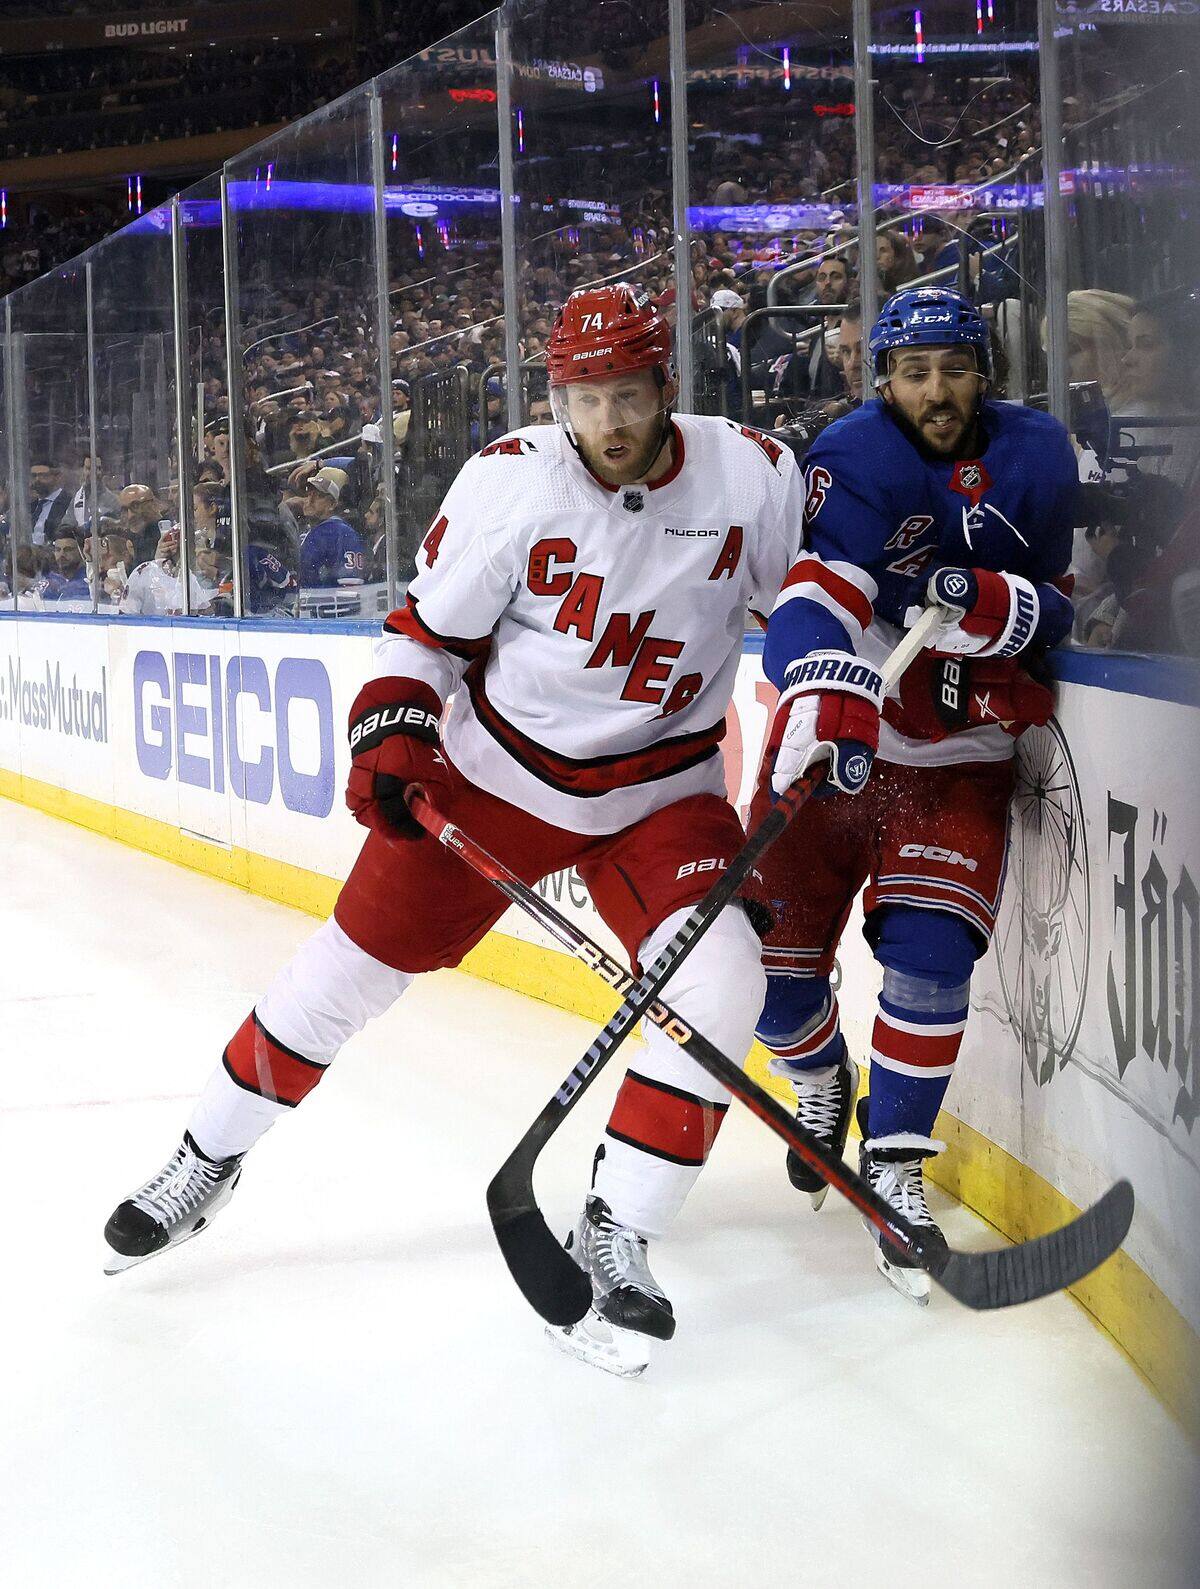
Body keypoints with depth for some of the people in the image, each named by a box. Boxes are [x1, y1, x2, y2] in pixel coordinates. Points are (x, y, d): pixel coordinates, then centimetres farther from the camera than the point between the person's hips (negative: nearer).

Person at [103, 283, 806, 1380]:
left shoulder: (748, 475, -13)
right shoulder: (511, 478, -15)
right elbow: (432, 625, -5)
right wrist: (390, 726, -18)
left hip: (661, 792, 0)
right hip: (492, 771, 0)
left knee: (722, 988, -22)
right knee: (348, 967, 4)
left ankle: (615, 1238, -7)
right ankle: (206, 1163, 27)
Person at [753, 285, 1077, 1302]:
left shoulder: (1036, 455, -4)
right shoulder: (854, 460, -16)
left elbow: (1061, 603, 0)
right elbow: (814, 598, -30)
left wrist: (999, 605, -24)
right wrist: (827, 691, -50)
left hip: (960, 757, 1)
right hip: (835, 735, -1)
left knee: (930, 954, -16)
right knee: (774, 958, 0)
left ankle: (894, 1162, 1)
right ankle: (821, 1083, 34)